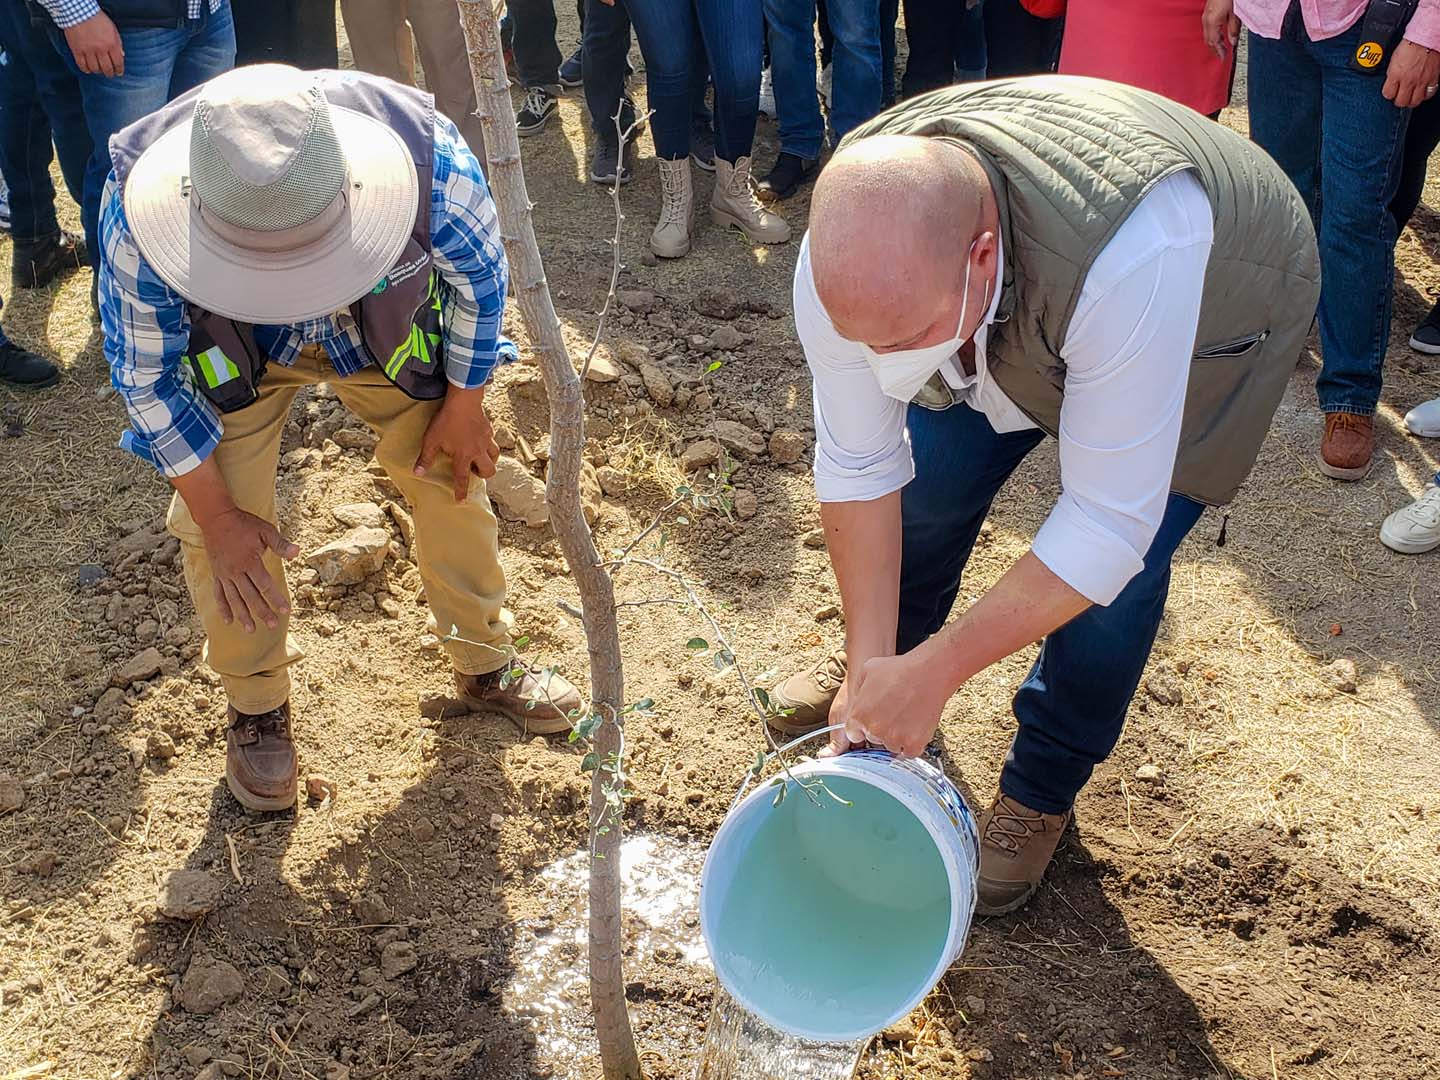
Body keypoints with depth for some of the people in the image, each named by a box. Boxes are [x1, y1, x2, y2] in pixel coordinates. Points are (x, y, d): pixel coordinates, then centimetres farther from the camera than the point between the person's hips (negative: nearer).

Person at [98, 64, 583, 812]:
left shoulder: (431, 160, -39)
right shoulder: (138, 209, -38)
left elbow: (479, 275, -15)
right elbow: (146, 373, -20)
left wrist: (464, 403, -4)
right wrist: (216, 514, -14)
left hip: (387, 326, 1)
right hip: (228, 348, -1)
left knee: (452, 474, 2)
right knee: (219, 532, -9)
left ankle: (485, 665, 28)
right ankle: (255, 706, 19)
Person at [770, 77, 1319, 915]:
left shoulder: (1129, 258, -47)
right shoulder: (848, 259, -33)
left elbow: (1110, 526, -39)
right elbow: (858, 463, -20)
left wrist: (936, 670, -36)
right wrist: (874, 662, -21)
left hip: (1215, 298, -4)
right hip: (1011, 311, 4)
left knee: (1113, 573, -13)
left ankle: (1041, 793, 14)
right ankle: (878, 676, 32)